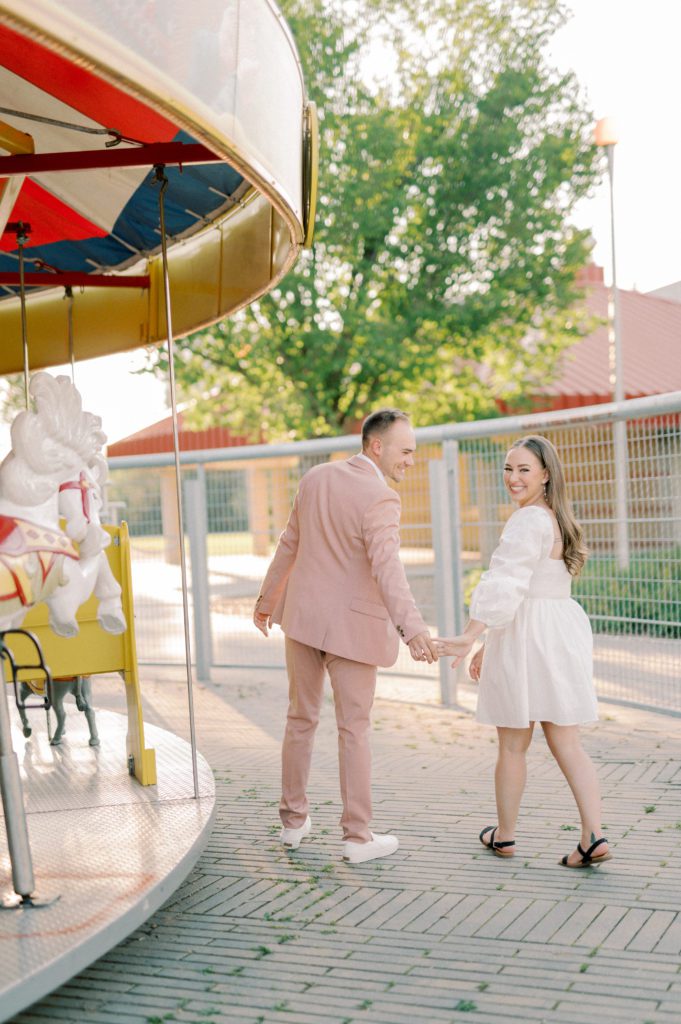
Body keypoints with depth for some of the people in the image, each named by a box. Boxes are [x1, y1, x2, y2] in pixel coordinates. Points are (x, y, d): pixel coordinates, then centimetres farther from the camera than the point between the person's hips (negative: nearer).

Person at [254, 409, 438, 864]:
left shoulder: (316, 478, 4)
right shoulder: (380, 499, -18)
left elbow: (289, 545, 13)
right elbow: (387, 568, -32)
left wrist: (267, 598, 24)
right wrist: (413, 630, -42)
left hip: (302, 616, 6)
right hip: (351, 625, -6)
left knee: (301, 718, 16)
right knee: (354, 729, 4)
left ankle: (294, 821, 26)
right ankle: (358, 836, 11)